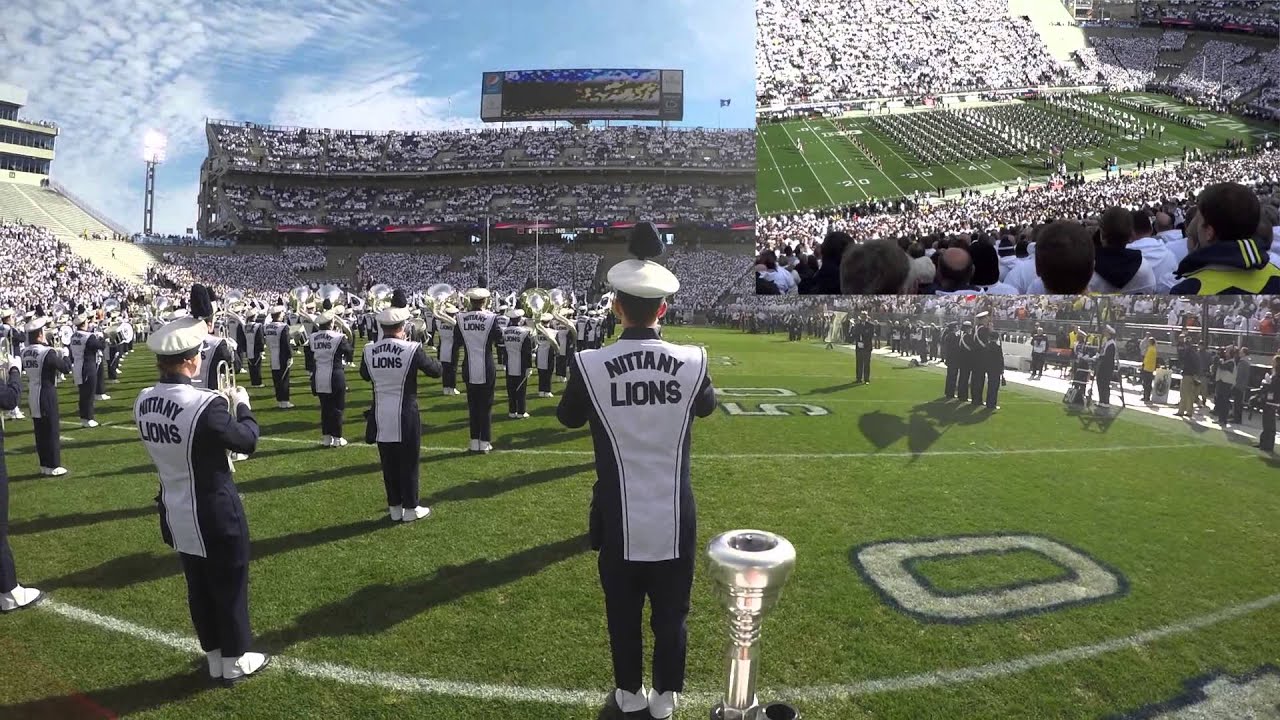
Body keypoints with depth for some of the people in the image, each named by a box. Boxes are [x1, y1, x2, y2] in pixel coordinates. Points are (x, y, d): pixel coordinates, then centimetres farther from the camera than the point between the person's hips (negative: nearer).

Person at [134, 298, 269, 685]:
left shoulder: (144, 402, -4)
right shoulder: (206, 404, -27)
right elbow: (247, 441, -16)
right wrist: (242, 405, 0)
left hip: (175, 512, 7)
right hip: (215, 514, -7)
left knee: (198, 588, 20)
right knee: (229, 588, 11)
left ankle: (214, 659, 35)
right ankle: (235, 661, 26)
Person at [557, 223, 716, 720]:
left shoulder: (589, 366, -16)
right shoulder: (692, 361, -13)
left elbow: (568, 418, 5)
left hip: (619, 519, 0)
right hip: (674, 518, 1)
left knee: (623, 613, 21)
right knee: (671, 614, 19)